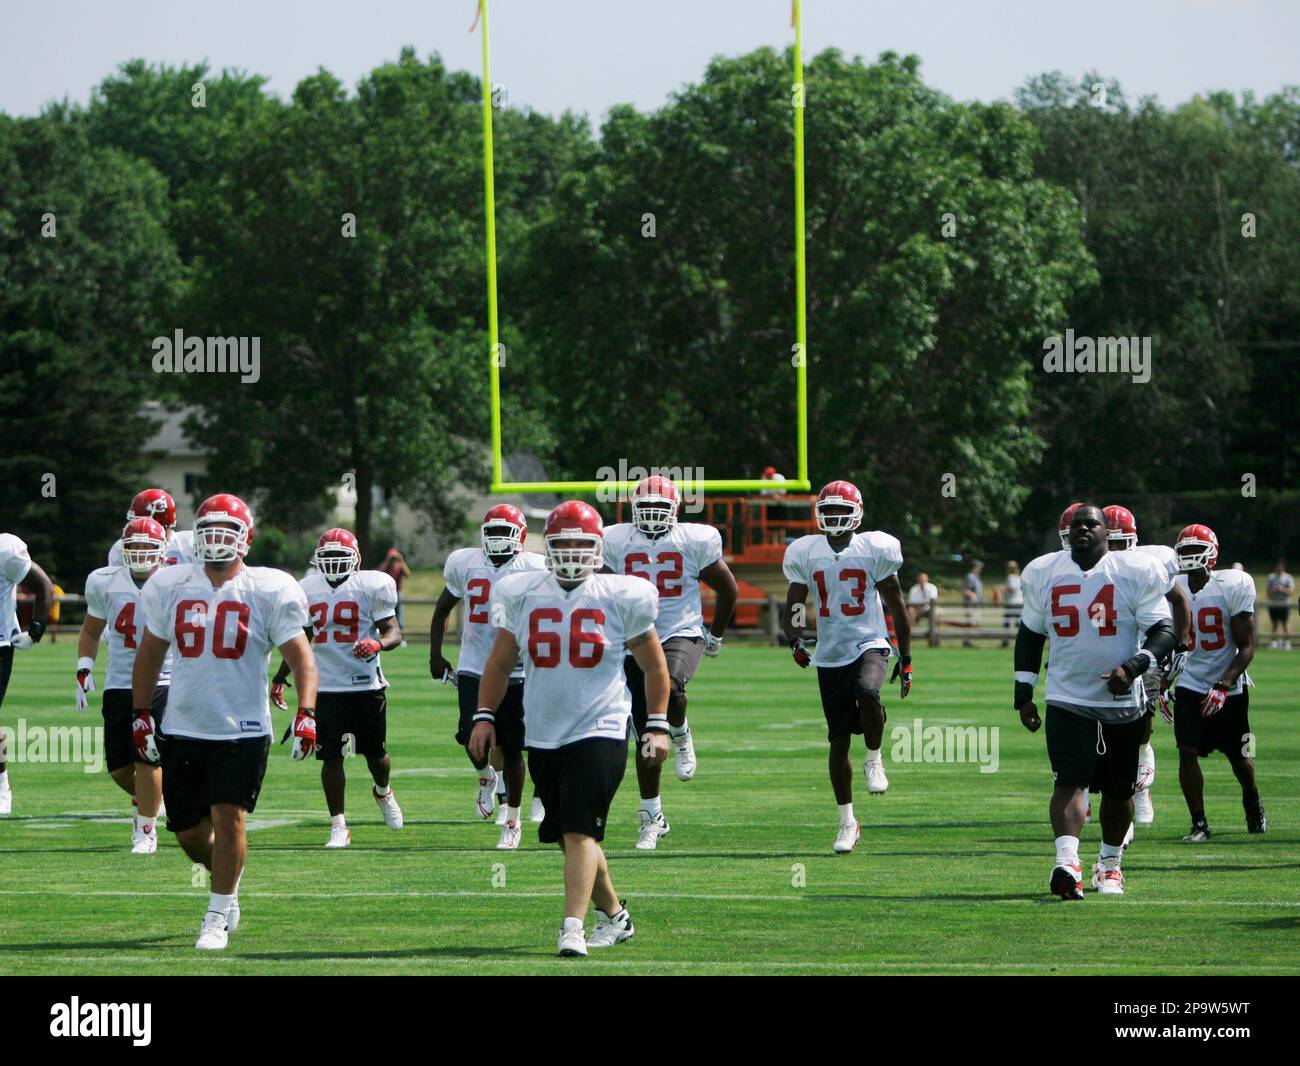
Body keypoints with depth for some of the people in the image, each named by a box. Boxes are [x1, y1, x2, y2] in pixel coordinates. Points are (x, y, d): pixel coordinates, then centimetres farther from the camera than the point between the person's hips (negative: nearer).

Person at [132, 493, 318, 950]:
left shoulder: (268, 591, -4)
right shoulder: (170, 586, 6)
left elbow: (300, 656, -4)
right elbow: (149, 654, 16)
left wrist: (306, 713, -17)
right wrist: (141, 714, 14)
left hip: (243, 731, -3)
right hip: (182, 730, 3)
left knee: (228, 819, -12)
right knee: (190, 832, 8)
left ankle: (218, 918, -1)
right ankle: (227, 882, 37)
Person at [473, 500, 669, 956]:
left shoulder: (621, 598, -3)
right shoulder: (522, 596, 5)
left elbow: (654, 666, 7)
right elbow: (500, 662, 15)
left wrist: (658, 725, 2)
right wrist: (484, 715, 8)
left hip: (600, 730, -4)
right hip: (543, 735, 4)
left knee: (580, 830, -17)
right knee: (569, 834, 12)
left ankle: (573, 928, -21)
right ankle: (613, 915, 30)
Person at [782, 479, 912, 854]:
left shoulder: (874, 549, -3)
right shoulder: (806, 553, 3)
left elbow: (897, 607, 3)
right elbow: (793, 607, 10)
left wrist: (906, 661, 3)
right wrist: (795, 641, -11)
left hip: (869, 644, -3)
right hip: (830, 655, 3)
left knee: (867, 691, -36)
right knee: (839, 741, 4)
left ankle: (874, 760, -10)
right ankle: (847, 822, 15)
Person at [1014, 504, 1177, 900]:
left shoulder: (1135, 572, -4)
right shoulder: (1045, 573, 4)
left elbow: (1163, 630, -5)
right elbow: (1030, 636, 15)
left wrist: (1133, 667, -22)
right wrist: (1023, 694, 10)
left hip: (1122, 702, 0)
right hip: (1067, 701, 0)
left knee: (1118, 790, 11)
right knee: (1070, 780, -18)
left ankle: (1110, 865, 30)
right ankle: (1067, 864, -33)